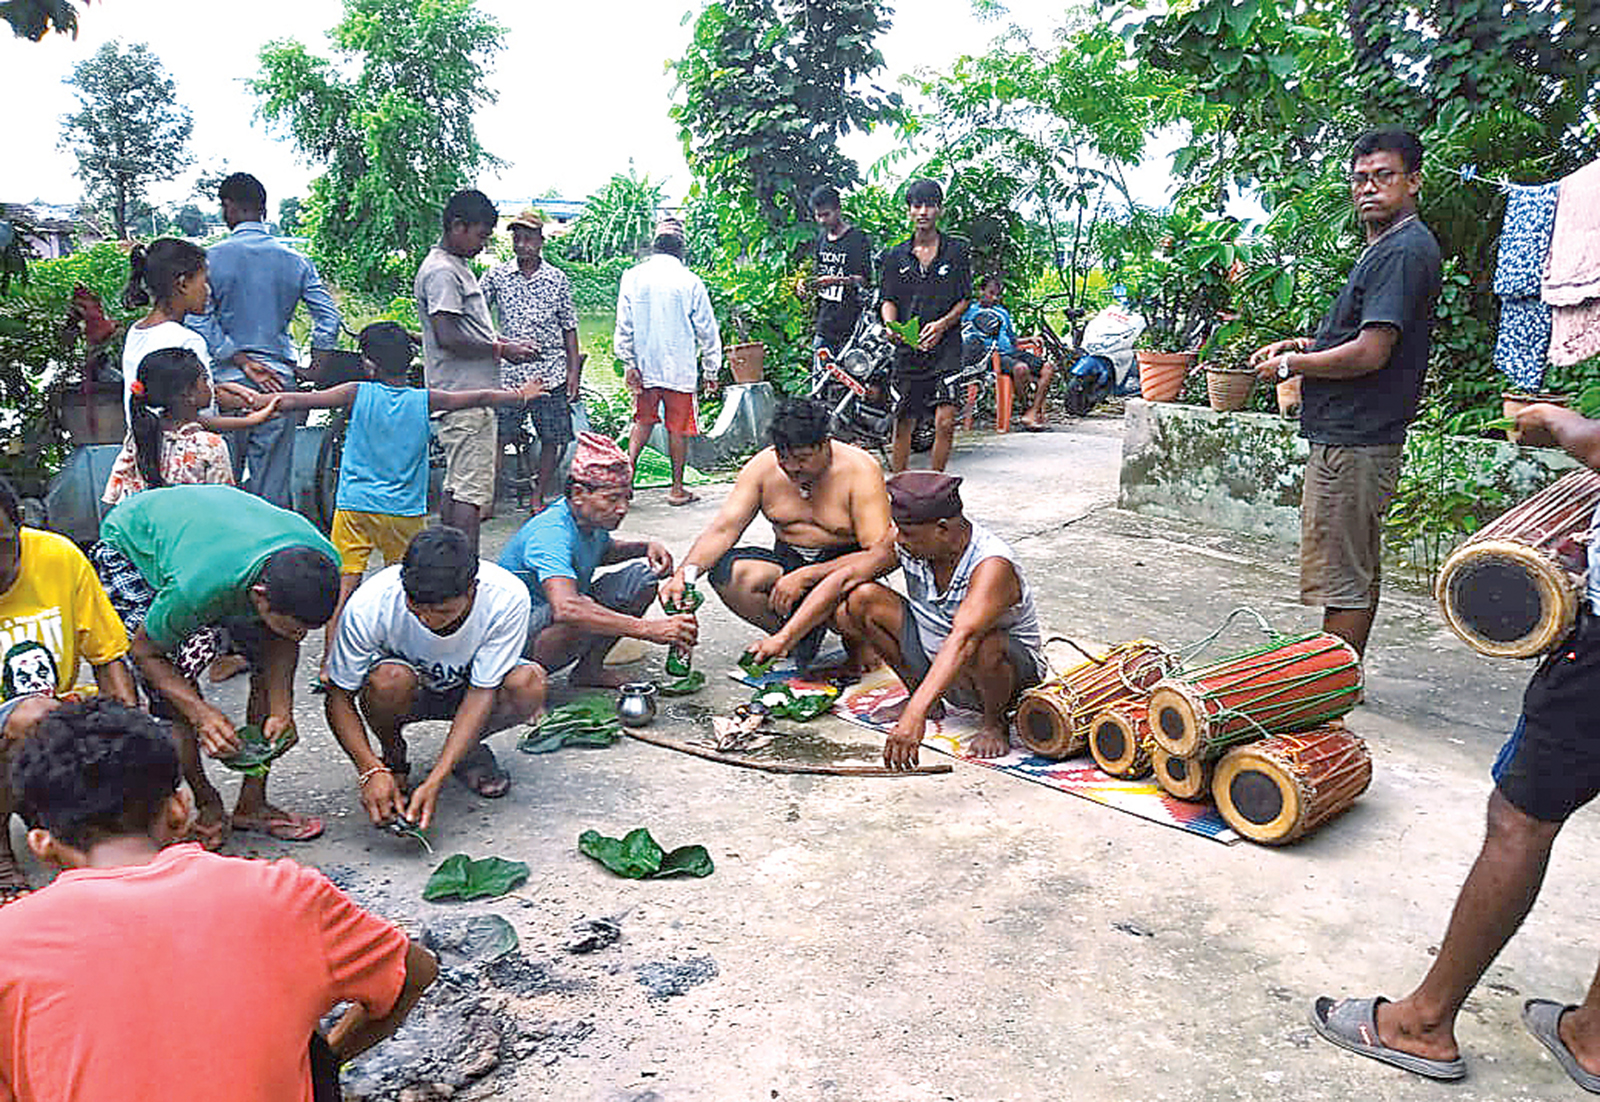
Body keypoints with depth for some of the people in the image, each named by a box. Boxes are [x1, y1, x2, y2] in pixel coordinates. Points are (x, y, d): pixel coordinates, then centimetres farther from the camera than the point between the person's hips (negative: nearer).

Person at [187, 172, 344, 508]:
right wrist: (311, 374, 5)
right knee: (274, 485, 6)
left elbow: (200, 320, -11)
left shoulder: (212, 258, -3)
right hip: (280, 380, 2)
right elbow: (329, 319, -1)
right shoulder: (294, 260, 3)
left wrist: (241, 362, -9)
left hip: (229, 380, -2)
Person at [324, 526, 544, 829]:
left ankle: (469, 750, 1)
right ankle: (392, 757, -3)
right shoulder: (369, 604, -31)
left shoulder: (508, 598, -32)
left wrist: (435, 781, -35)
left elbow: (481, 694, -28)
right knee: (392, 678, -36)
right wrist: (372, 771, -35)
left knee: (529, 684, -31)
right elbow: (338, 700, -21)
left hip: (467, 689, 1)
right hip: (404, 693, 0)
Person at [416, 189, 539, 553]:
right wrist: (501, 350, -13)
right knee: (472, 489, -10)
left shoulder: (458, 268, 19)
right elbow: (448, 338, -20)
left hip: (472, 394, 11)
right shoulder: (441, 271, -13)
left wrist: (503, 342, 12)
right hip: (464, 398, -11)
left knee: (456, 486, 14)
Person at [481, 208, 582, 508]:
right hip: (508, 371, -1)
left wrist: (574, 370, 3)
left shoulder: (557, 279, 6)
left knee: (552, 438, 5)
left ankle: (539, 498, 20)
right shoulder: (496, 276, 4)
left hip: (551, 373, 1)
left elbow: (569, 327, 9)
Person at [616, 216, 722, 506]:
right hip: (680, 368, -2)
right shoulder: (690, 281, -7)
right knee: (678, 427, 7)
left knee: (643, 421, 18)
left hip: (644, 366, 3)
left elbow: (624, 326, -1)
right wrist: (712, 371, 7)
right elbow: (707, 331, -2)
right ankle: (677, 489, 13)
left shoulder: (633, 277, -2)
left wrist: (629, 364, 5)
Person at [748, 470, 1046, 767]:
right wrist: (784, 637, -20)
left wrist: (916, 714, -58)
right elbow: (844, 576, -13)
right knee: (859, 599, -12)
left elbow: (962, 641, -47)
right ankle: (919, 692, 7)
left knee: (986, 646, -42)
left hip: (1013, 670, -5)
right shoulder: (906, 541, -14)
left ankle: (996, 723, -7)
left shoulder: (992, 566, -33)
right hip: (934, 662, 5)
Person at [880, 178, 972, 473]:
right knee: (903, 424, 5)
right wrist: (890, 325, -12)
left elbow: (964, 300, 5)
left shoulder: (957, 251, 6)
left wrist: (942, 324, -13)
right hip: (907, 349, 2)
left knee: (945, 421, -11)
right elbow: (888, 301, 10)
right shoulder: (895, 256, 12)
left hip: (945, 347, -2)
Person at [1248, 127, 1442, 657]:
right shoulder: (1387, 247, 19)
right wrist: (1302, 344, 15)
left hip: (1353, 444, -11)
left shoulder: (1404, 250, -15)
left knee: (1342, 580, -4)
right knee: (1361, 569, 17)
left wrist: (1291, 365, -9)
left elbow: (1370, 353, -23)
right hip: (1358, 437, 11)